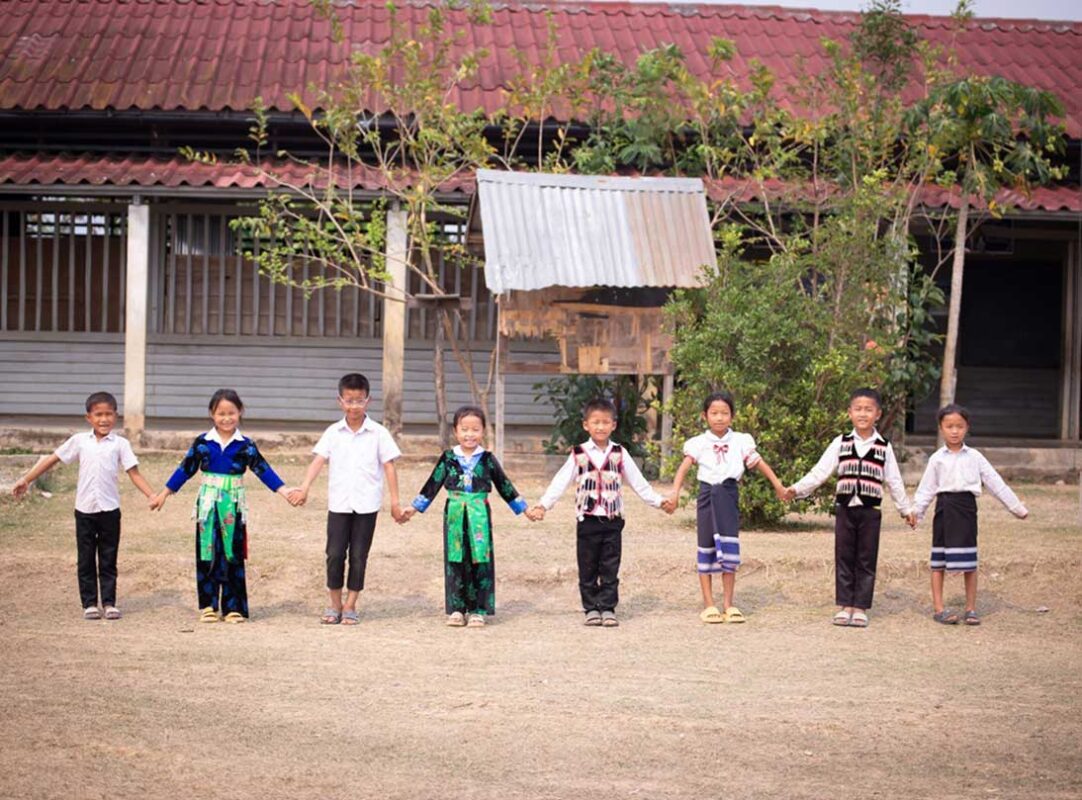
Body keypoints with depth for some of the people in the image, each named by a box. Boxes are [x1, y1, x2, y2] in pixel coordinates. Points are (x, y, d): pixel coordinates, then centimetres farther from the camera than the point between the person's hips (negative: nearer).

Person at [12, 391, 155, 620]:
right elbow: (53, 459, 8)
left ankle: (109, 602, 10)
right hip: (84, 509, 1)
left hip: (109, 509, -1)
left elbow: (134, 473, -4)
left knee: (108, 559, 5)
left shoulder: (120, 444, -1)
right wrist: (26, 480, 7)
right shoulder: (80, 441, 3)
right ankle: (89, 603, 11)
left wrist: (152, 495, -16)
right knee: (86, 560, 6)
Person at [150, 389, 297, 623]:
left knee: (233, 555, 3)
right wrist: (164, 495, 9)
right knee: (207, 554, 2)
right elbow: (185, 470, 7)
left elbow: (263, 470, -2)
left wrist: (284, 491, -12)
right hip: (208, 504, 0)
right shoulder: (202, 443, 1)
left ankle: (233, 606, 8)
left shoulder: (245, 445, 0)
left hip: (233, 505, 0)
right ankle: (208, 605, 9)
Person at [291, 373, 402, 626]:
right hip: (339, 503, 1)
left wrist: (395, 502, -2)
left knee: (359, 556, 3)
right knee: (335, 554, -1)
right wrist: (304, 488, -20)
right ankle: (334, 604, 13)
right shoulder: (333, 432, 3)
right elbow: (318, 460, -5)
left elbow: (388, 466, 1)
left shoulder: (378, 433, 0)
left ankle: (350, 606, 12)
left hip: (366, 504, -1)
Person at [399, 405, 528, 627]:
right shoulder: (448, 458, 4)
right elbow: (432, 486, 9)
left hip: (479, 516, 0)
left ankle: (478, 610, 5)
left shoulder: (487, 459, 4)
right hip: (455, 515, 1)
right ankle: (456, 609, 10)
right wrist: (414, 508, 8)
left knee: (480, 562, -1)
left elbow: (505, 486, 10)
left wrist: (524, 509, 10)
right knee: (456, 561, 3)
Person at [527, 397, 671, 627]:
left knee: (610, 568, 2)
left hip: (613, 520, 1)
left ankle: (608, 608, 7)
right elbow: (560, 482, -2)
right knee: (588, 568, 4)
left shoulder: (620, 454, 6)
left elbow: (638, 482, 12)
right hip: (587, 520, -1)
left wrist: (658, 501, 11)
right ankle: (591, 608, 11)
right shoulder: (579, 454, 1)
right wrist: (543, 505, -11)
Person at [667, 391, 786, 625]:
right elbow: (684, 466, -7)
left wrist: (778, 487, -2)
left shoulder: (740, 441, 6)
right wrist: (675, 492, -22)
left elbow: (759, 463, 5)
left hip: (729, 495, 1)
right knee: (706, 548, 4)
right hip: (707, 494, -1)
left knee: (729, 549, -1)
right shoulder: (699, 443, 2)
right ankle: (708, 605, 10)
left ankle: (728, 604, 8)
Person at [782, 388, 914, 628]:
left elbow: (894, 481, 11)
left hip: (870, 511, -1)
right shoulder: (840, 444, 5)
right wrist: (797, 489, -8)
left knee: (866, 560, 2)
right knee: (844, 558, 3)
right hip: (845, 507, 1)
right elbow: (819, 472, 2)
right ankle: (844, 606, 10)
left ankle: (860, 608, 8)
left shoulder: (884, 447, 5)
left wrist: (905, 509, 14)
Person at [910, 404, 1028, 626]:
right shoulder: (937, 458, 4)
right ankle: (938, 608, 9)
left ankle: (971, 608, 12)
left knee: (969, 561, 3)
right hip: (945, 506, -1)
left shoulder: (974, 457, 6)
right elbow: (926, 489, 5)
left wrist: (1017, 507, 8)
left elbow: (995, 483, 8)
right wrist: (916, 512, -6)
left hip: (966, 507, 1)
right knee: (939, 561, 3)